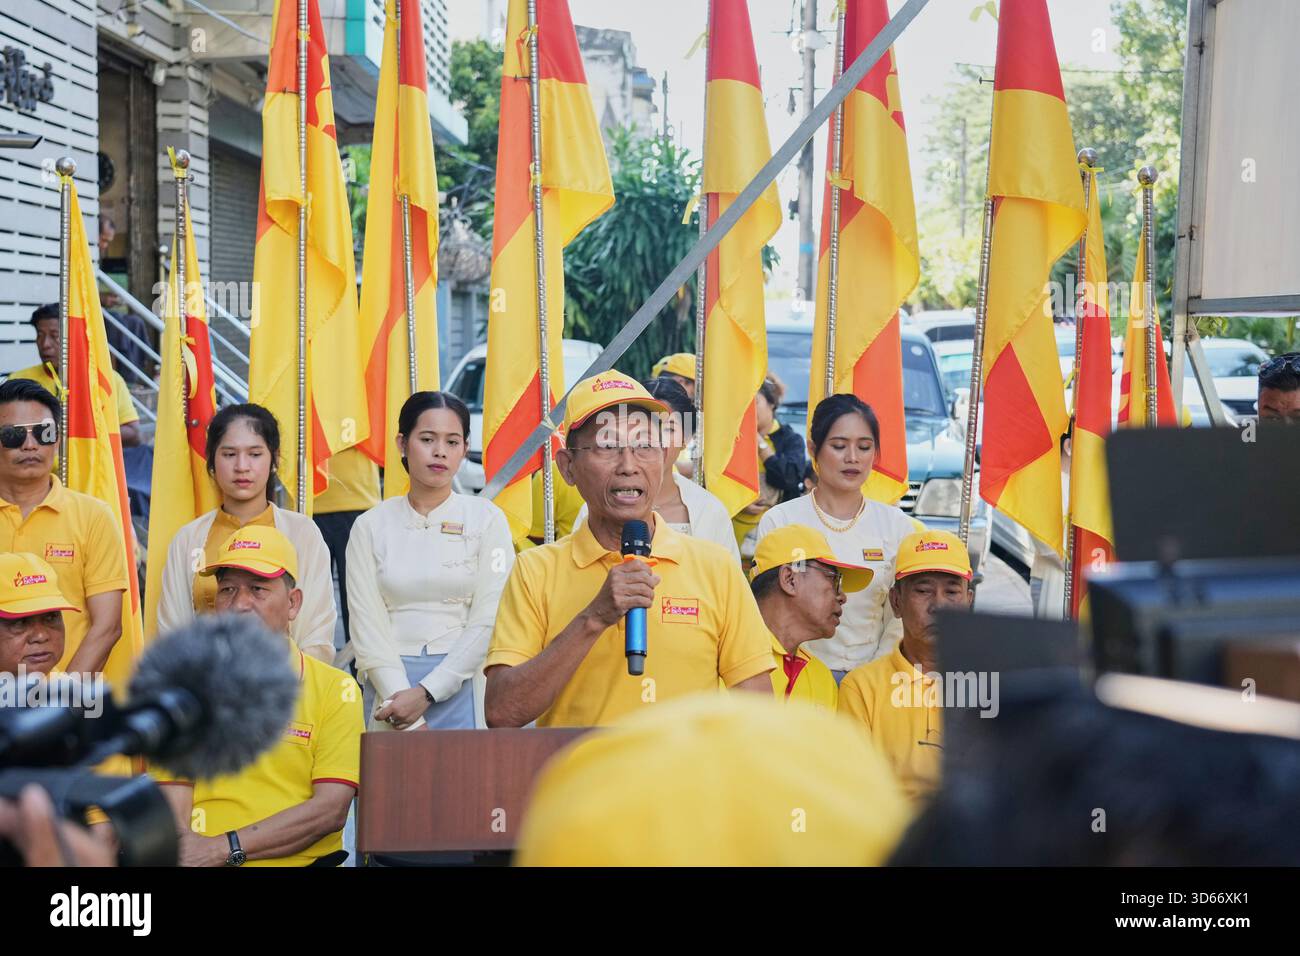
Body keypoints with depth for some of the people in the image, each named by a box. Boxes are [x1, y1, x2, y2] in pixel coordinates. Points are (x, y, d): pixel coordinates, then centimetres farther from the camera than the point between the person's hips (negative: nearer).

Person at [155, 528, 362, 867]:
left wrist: (225, 848, -11)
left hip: (307, 861, 0)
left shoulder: (336, 689, 7)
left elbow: (331, 809, -3)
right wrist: (185, 851, -17)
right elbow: (173, 811, 4)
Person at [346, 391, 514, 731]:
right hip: (390, 687, 1)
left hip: (461, 684, -1)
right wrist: (400, 697, -15)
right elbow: (367, 624, -2)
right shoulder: (371, 525, 5)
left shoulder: (487, 518, 1)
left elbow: (486, 622, -5)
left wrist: (425, 693, -13)